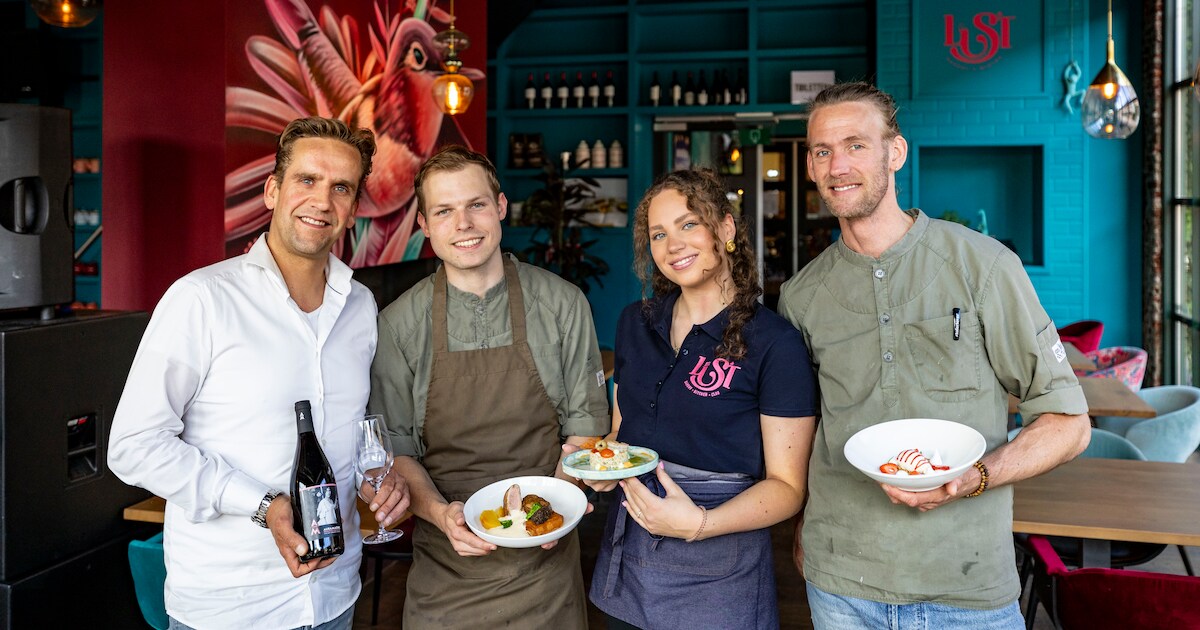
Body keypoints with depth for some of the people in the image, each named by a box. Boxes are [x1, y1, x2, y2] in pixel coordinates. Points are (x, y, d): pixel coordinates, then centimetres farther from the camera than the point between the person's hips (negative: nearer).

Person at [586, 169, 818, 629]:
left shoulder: (775, 343, -12)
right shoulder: (635, 324, 4)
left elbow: (787, 487, -11)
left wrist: (702, 524, -25)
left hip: (718, 572, -5)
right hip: (625, 559, 5)